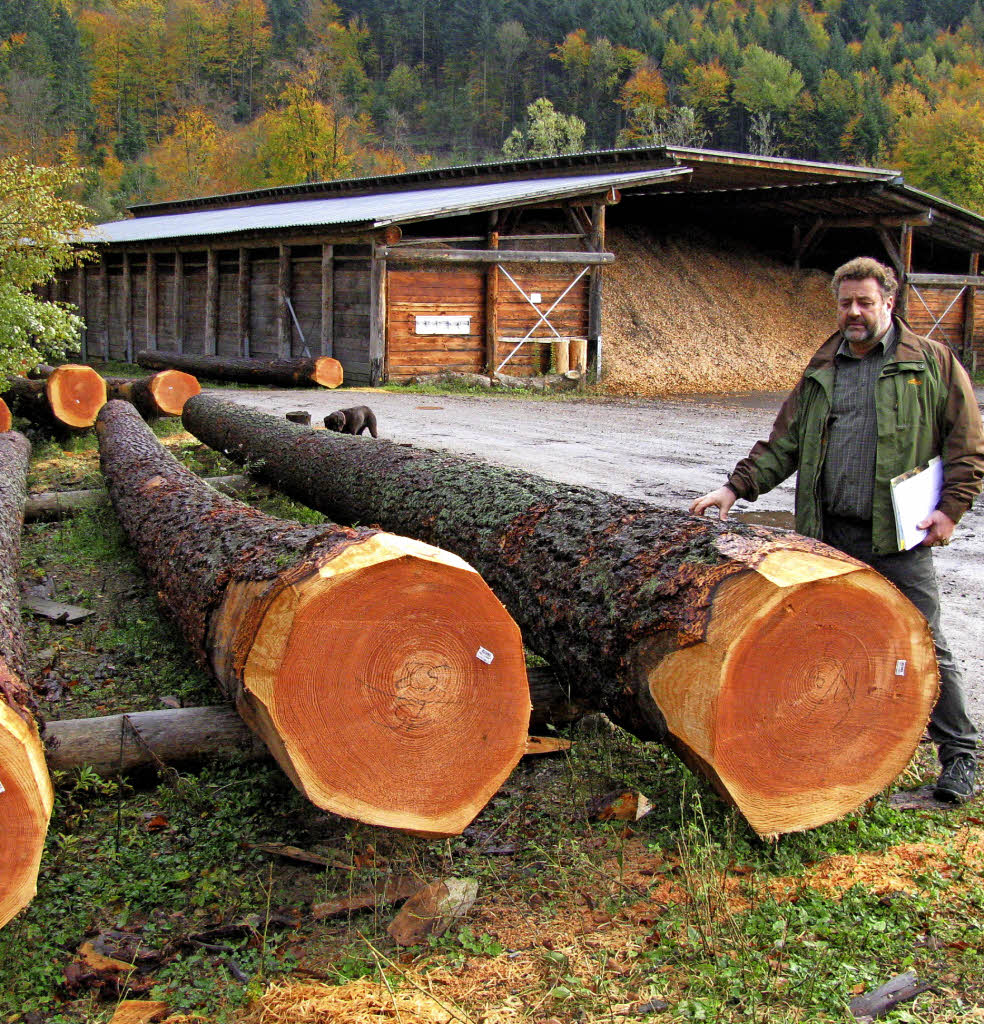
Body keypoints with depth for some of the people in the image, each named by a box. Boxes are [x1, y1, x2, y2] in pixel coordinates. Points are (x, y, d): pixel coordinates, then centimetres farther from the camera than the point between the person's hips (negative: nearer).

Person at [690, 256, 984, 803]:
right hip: (832, 533, 4)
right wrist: (736, 487, 6)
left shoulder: (932, 362, 4)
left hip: (900, 535, -4)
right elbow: (784, 444, 16)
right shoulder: (821, 370, 16)